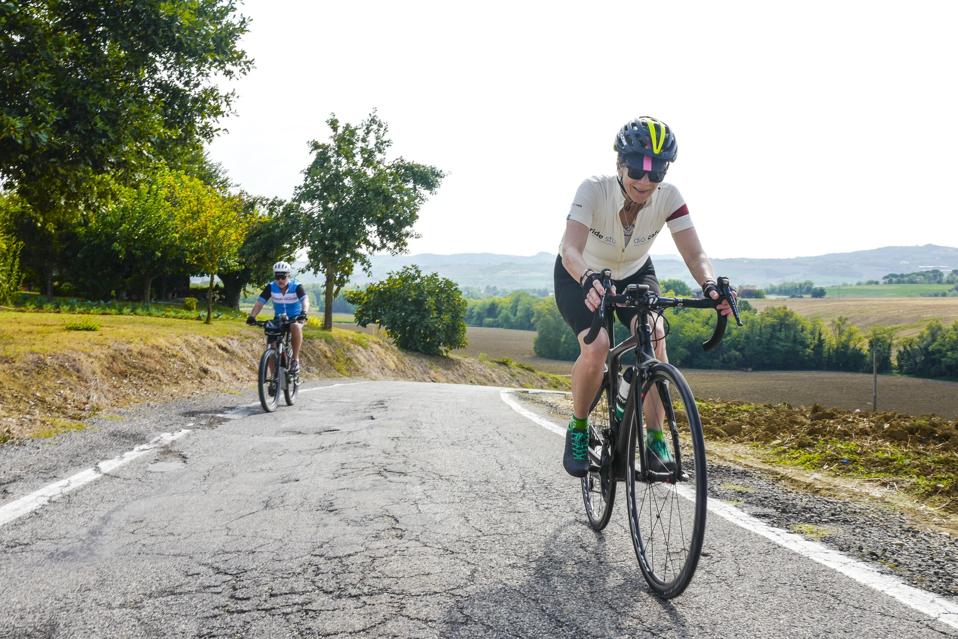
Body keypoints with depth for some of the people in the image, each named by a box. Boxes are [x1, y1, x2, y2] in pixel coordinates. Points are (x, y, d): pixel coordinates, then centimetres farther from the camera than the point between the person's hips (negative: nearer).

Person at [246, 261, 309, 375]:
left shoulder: (296, 287, -18)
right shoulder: (271, 287, -11)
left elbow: (305, 300, -34)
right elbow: (259, 302, -19)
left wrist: (304, 312, -55)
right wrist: (252, 316, -37)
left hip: (295, 318, -3)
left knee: (296, 327, -38)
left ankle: (295, 360, -28)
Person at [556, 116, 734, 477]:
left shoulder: (668, 198, -23)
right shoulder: (593, 190, -32)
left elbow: (695, 254, -28)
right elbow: (570, 250, -44)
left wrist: (710, 286, -50)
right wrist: (590, 281, -65)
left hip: (634, 275, 3)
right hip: (581, 279, -3)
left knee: (654, 335, -26)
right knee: (597, 346, -29)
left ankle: (655, 439, -16)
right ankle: (578, 429, -3)